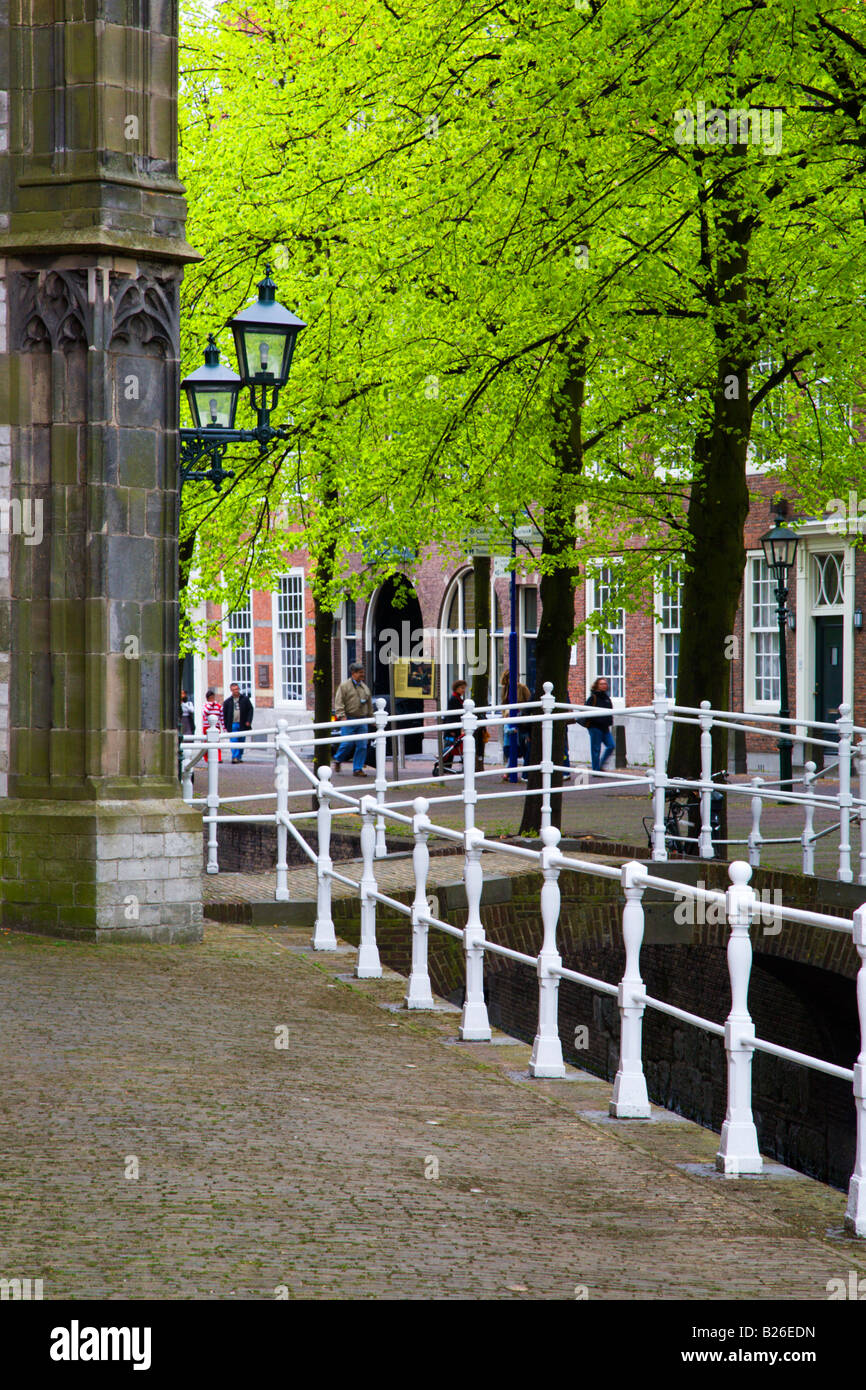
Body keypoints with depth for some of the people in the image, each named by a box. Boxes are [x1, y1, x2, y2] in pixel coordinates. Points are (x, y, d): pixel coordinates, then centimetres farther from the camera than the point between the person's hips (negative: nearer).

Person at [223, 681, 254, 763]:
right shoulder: (228, 701, 6)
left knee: (241, 742, 7)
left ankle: (239, 757, 18)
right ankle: (235, 757, -17)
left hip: (242, 725, 1)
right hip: (233, 725, -1)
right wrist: (226, 726, 4)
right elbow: (224, 714, 9)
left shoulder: (245, 699, 5)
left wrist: (248, 721, -6)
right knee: (234, 742, -12)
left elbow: (250, 710, 5)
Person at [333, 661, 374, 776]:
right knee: (347, 743, -9)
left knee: (362, 746, -1)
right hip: (348, 721, -5)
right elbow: (339, 703, -8)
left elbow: (369, 705, 24)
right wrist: (342, 717, -19)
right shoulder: (344, 686, -1)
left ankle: (358, 769, 5)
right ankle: (338, 760, 18)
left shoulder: (365, 688, 17)